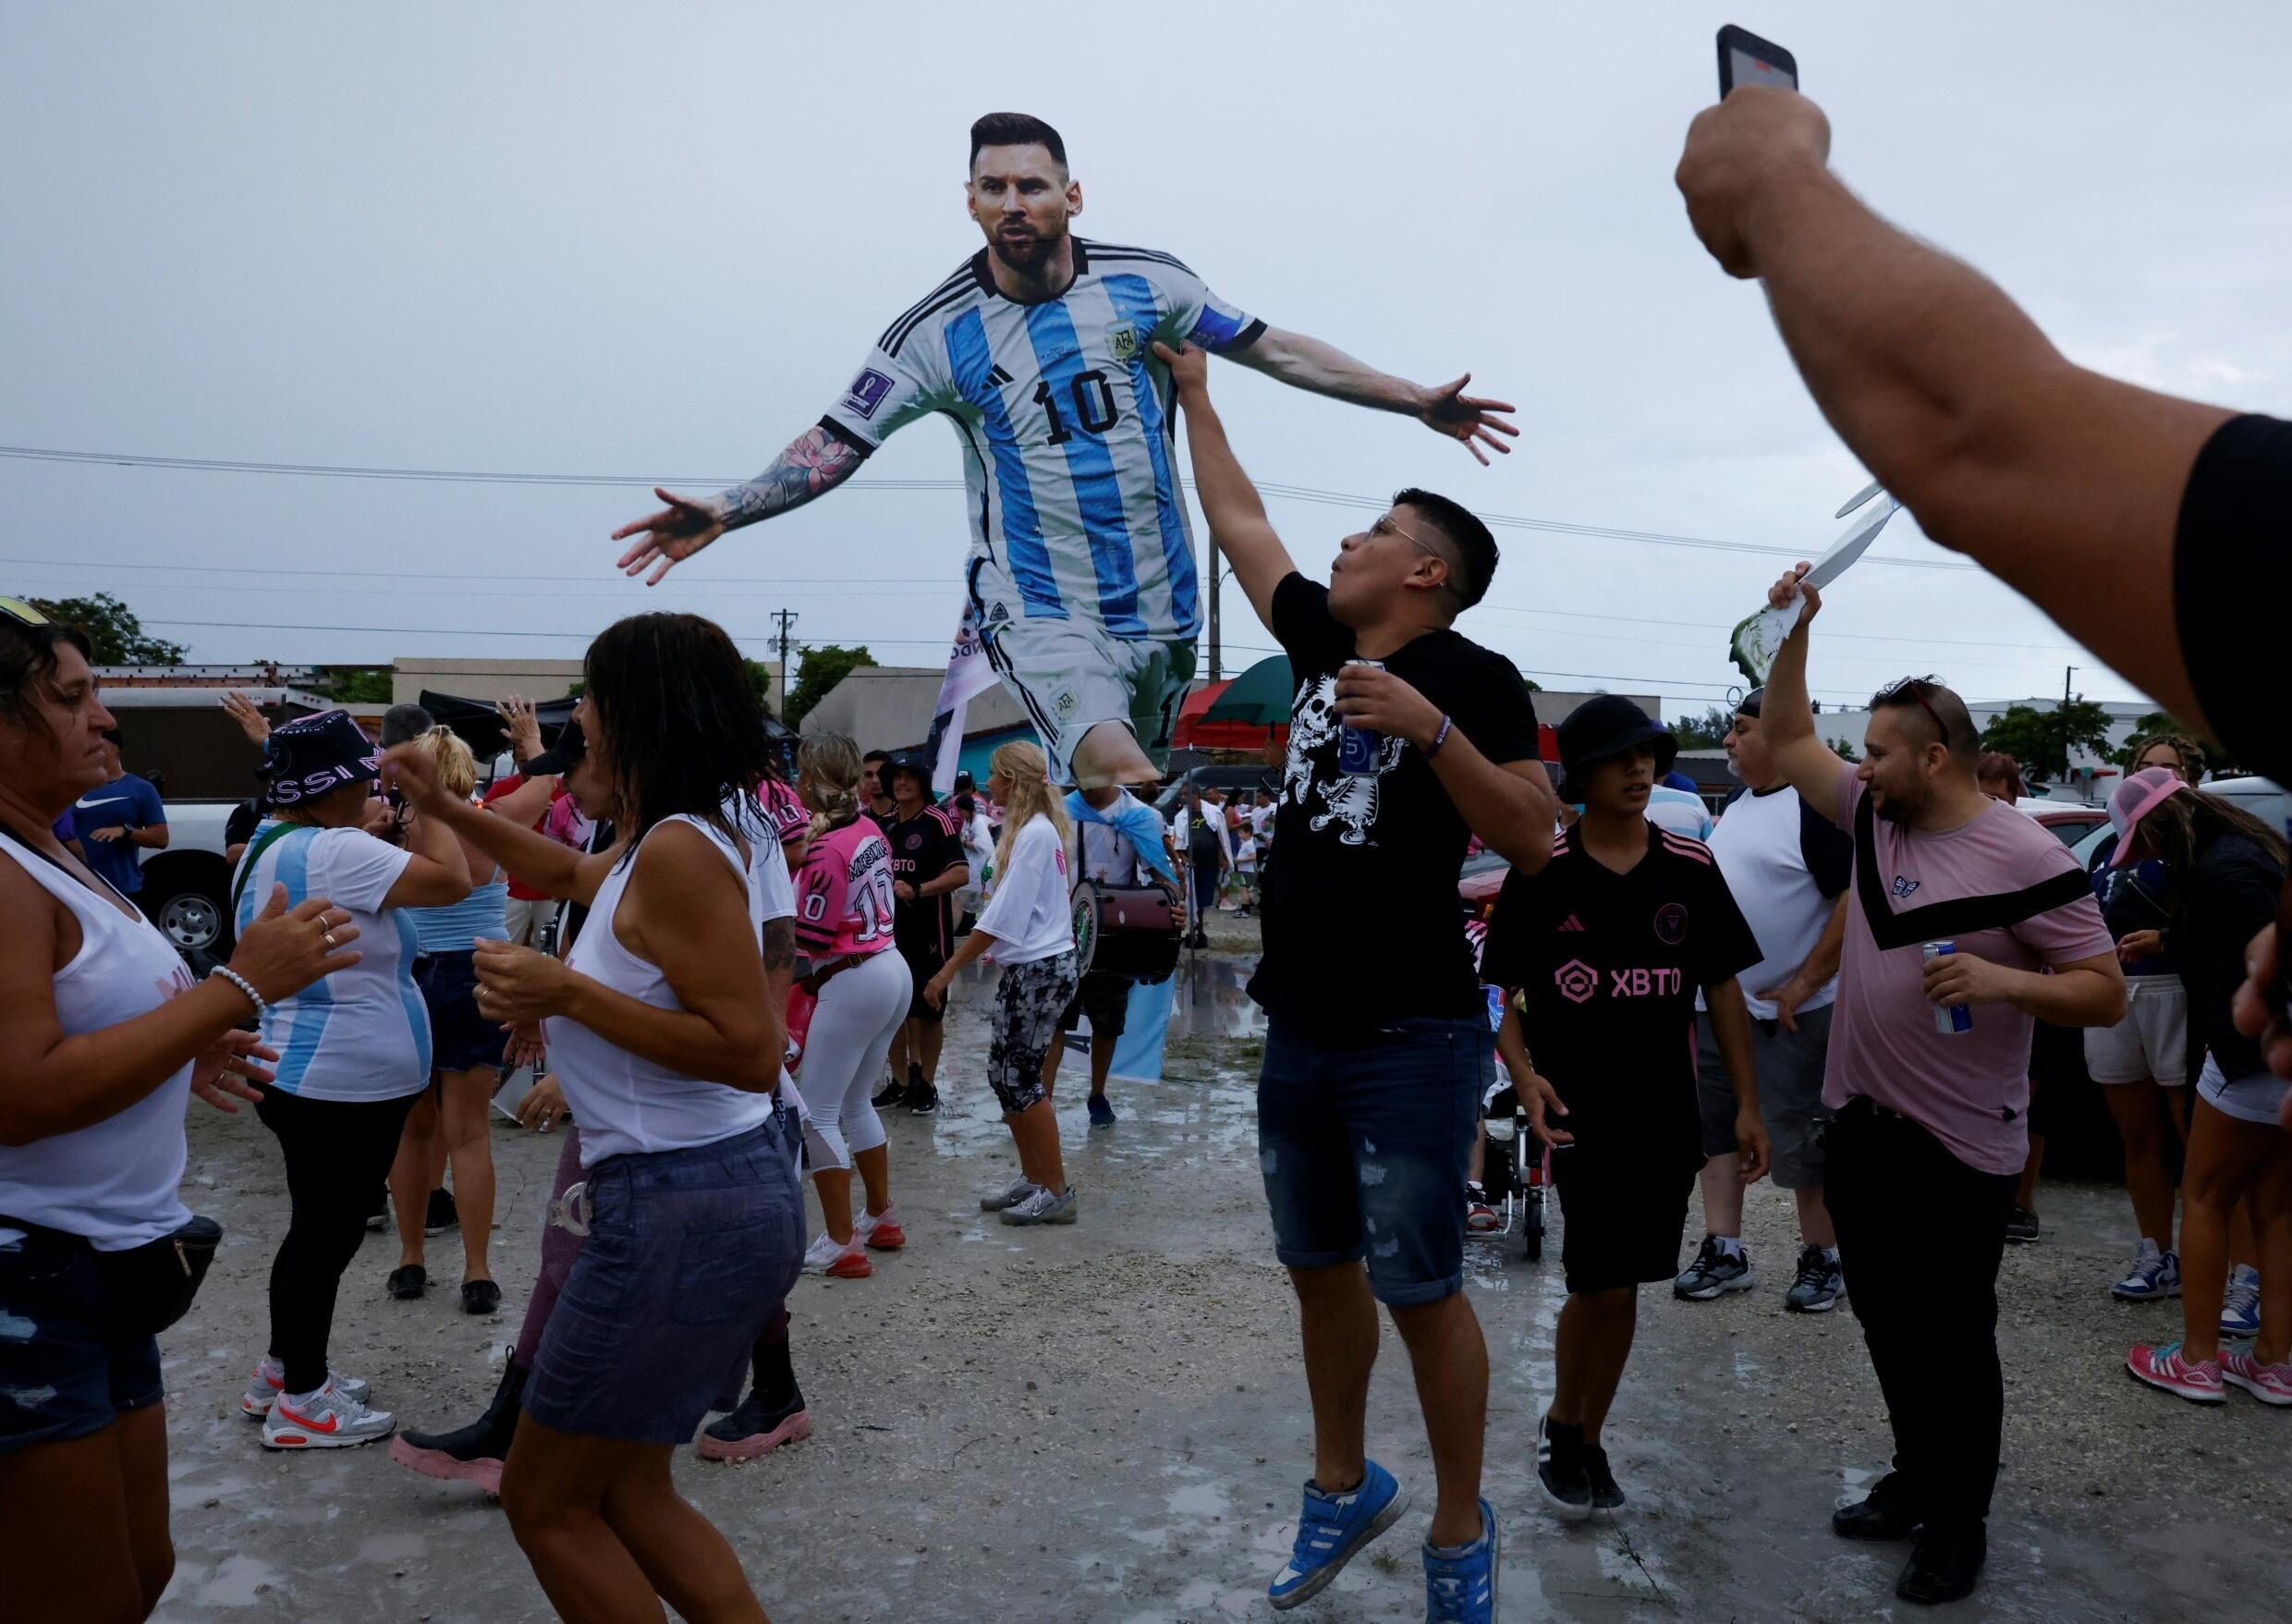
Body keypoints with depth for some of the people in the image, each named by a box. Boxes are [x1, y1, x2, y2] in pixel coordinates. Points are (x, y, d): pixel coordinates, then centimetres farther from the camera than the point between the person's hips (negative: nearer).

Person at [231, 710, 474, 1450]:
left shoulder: (269, 847, 12)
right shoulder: (333, 851, -22)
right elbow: (451, 880, -24)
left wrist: (388, 826, 11)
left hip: (308, 1077, 11)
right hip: (339, 1085, -11)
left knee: (321, 1230, 21)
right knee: (327, 1234, 1)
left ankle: (282, 1373, 33)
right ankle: (300, 1403, 12)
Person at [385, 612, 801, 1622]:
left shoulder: (680, 848, -19)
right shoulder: (706, 831, 12)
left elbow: (750, 1052, -24)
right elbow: (572, 874, 33)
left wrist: (567, 993, -20)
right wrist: (444, 807, 33)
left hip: (682, 1209, -10)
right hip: (733, 1189, 10)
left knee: (547, 1502, 8)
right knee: (627, 1488, 20)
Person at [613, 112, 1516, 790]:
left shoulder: (1145, 282, 0)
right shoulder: (938, 332, -6)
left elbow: (1271, 350, 8)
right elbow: (838, 442, -7)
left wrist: (1416, 400, 8)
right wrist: (725, 511, -22)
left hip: (1162, 603, 4)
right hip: (1041, 611, -3)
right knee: (1125, 780, -29)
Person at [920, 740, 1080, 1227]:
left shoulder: (1035, 833, -16)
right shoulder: (1027, 828, 13)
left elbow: (1004, 915, -20)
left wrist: (948, 971, -18)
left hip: (1041, 970, -9)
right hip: (1023, 967, 9)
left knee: (1019, 1078, -4)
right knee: (1004, 1073, 12)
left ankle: (1058, 1192, 5)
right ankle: (1032, 1178, 22)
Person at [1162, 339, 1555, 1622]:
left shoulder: (1474, 677, -9)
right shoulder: (1327, 646, 9)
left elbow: (1533, 840, -16)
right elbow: (1240, 523, 20)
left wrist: (1428, 727, -26)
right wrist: (1193, 391, 26)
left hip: (1413, 1042, -7)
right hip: (1300, 1034, 7)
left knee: (1420, 1289, 1)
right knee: (1320, 1269, 17)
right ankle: (1345, 1485, 35)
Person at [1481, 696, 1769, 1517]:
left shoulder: (1691, 868, 4)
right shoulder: (1541, 872, -4)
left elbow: (1722, 987, 8)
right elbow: (1499, 988, 0)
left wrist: (1747, 1105, 5)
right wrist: (1525, 1074, -16)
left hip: (1667, 1107, 3)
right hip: (1578, 1100, -3)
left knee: (1615, 1285, 11)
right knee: (1606, 1285, -9)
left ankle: (1582, 1439, 28)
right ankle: (1563, 1427, 16)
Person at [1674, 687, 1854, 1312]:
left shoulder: (1814, 809, -15)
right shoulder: (1738, 804, 12)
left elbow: (1858, 900, -21)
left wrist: (1805, 984, -20)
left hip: (1787, 1013, -8)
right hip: (1721, 1003, 8)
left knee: (1800, 1142, 1)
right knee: (1716, 1129, 10)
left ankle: (1820, 1261, 17)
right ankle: (1723, 1253, 19)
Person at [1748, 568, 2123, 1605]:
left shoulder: (2026, 859, -15)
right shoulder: (1873, 818, 3)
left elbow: (2104, 994, -13)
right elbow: (1786, 740, 11)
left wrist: (2004, 981, -30)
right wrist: (1794, 627, 2)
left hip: (1961, 1147, -7)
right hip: (1861, 1124, 7)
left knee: (1954, 1341, 5)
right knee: (1888, 1325, 18)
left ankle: (1958, 1524, 22)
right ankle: (1916, 1479, 36)